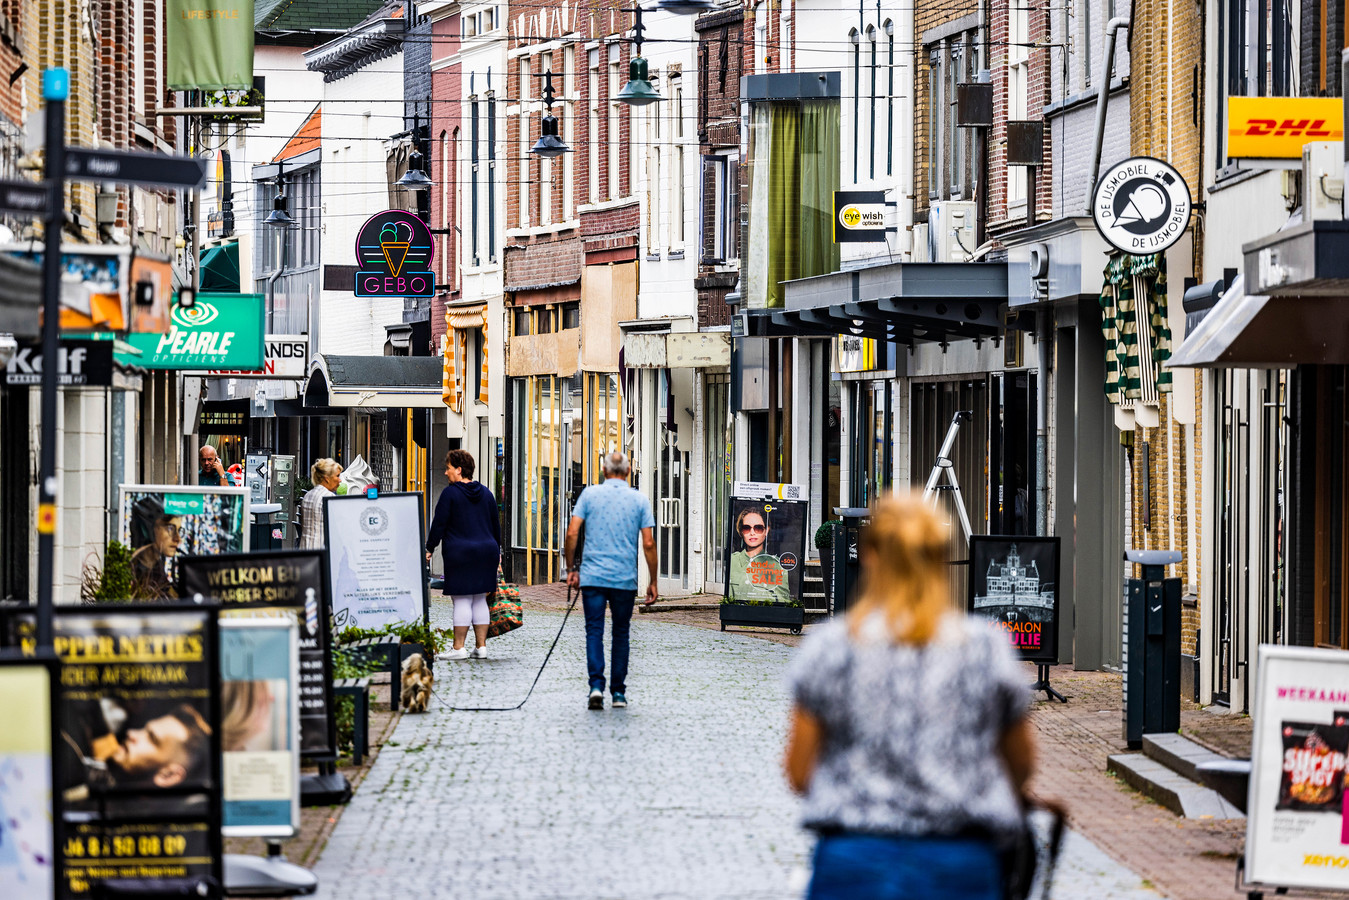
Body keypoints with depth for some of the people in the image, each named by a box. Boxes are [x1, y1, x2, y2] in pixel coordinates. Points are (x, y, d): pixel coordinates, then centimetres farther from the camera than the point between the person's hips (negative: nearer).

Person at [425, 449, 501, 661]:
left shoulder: (450, 493, -7)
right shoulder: (486, 493, 11)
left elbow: (439, 524, -8)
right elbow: (495, 525, 18)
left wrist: (430, 548, -1)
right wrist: (496, 551, 26)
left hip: (460, 554, -6)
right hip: (486, 552, 6)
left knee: (462, 600, -6)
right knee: (480, 600, 10)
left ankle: (458, 648, -6)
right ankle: (481, 646, 9)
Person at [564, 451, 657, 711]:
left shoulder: (590, 494, 2)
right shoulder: (639, 500, 3)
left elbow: (572, 533, -4)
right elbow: (648, 544, -1)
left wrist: (571, 568, 7)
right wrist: (653, 582, 6)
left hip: (592, 576, -1)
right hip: (625, 579, 1)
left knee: (594, 631, -1)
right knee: (621, 633, 12)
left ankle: (596, 685, -19)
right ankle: (618, 692, 13)